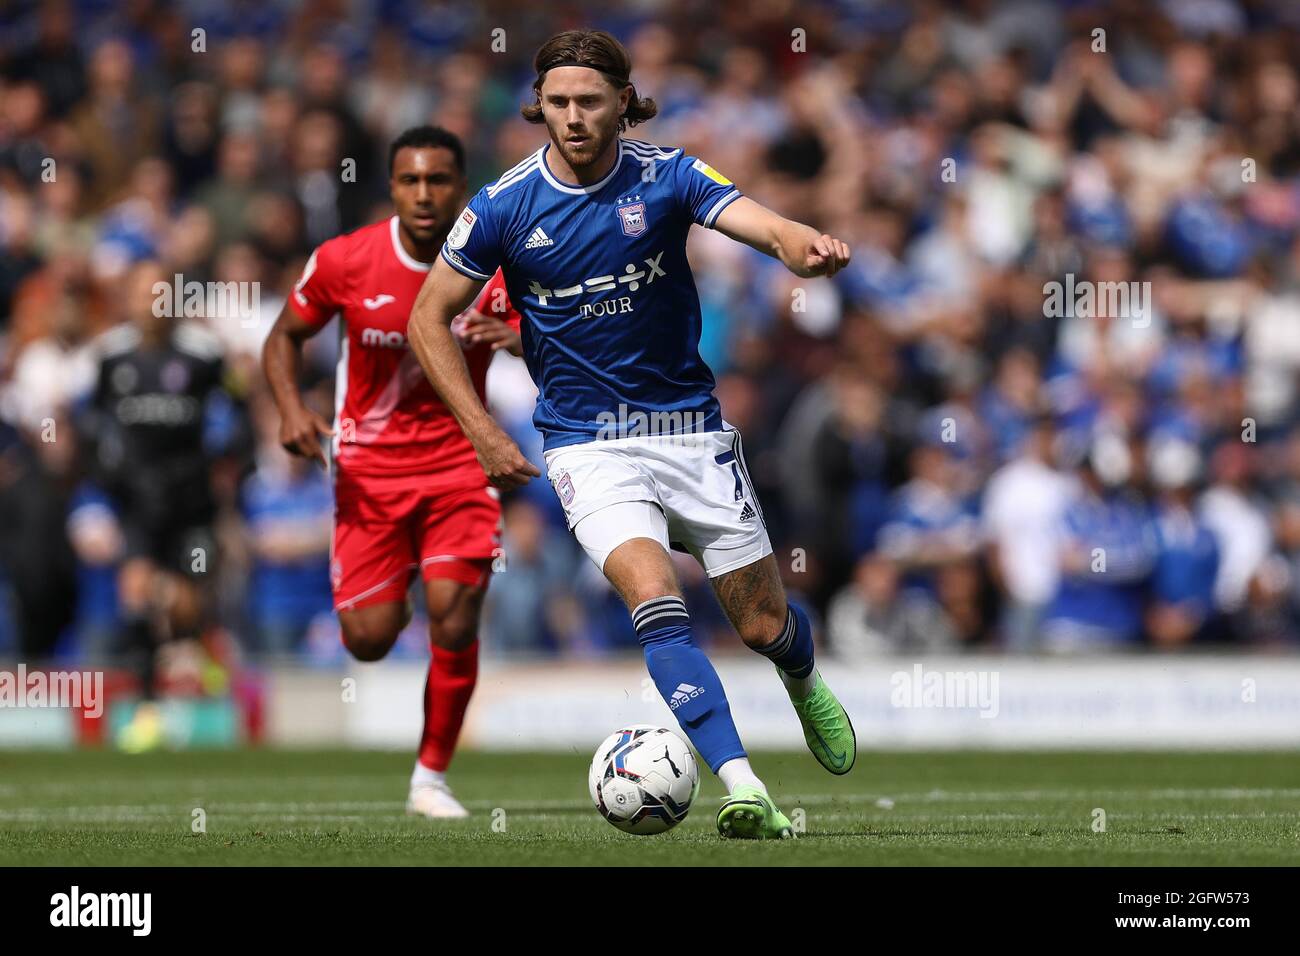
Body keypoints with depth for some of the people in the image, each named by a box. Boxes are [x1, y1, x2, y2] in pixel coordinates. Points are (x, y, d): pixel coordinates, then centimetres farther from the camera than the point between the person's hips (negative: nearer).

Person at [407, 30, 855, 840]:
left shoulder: (665, 177, -7)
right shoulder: (505, 205, -7)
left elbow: (763, 224, -24)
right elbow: (431, 317, 3)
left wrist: (805, 247, -49)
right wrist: (483, 433, -5)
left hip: (690, 428, 1)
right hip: (589, 444, -1)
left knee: (765, 625, 7)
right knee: (655, 599, -26)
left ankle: (805, 686, 45)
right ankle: (745, 790, -31)